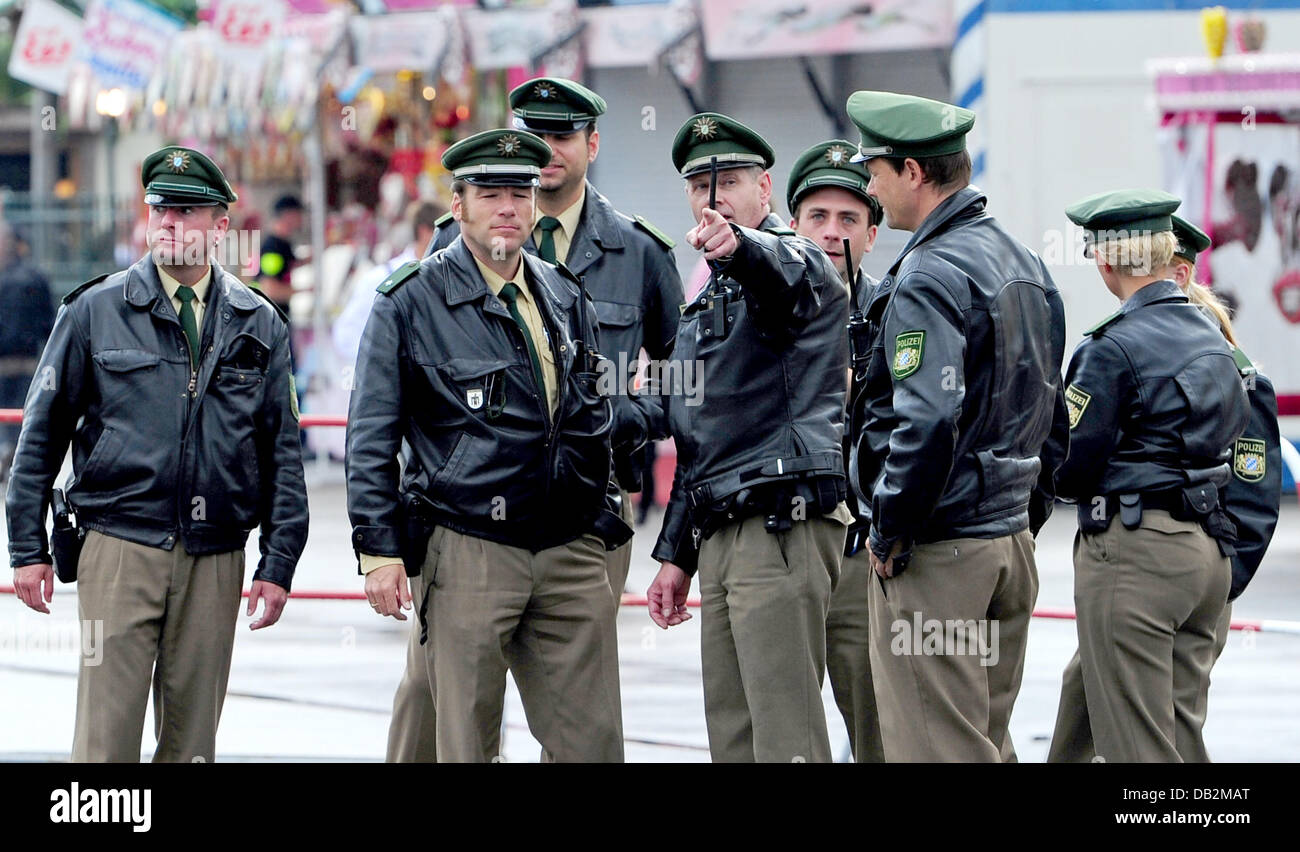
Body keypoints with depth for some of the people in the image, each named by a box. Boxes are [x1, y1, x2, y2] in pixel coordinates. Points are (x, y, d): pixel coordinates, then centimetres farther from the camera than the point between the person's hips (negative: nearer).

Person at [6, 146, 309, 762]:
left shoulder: (259, 326, 9)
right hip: (119, 550, -2)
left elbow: (282, 452, 11)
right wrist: (28, 549, 1)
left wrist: (278, 564, 5)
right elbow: (42, 434, 6)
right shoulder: (94, 312, 3)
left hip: (216, 562, 2)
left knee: (193, 735, 7)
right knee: (106, 733, -6)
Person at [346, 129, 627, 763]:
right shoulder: (410, 301, -2)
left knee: (594, 740, 1)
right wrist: (379, 550, -7)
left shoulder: (566, 298, 13)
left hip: (571, 553, 4)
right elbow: (371, 437, -2)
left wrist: (599, 518, 19)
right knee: (466, 741, 0)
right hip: (468, 553, -4)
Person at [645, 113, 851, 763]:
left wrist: (737, 245, -55)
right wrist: (675, 554, 23)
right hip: (719, 535, 9)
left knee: (786, 736, -13)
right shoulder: (704, 306, 24)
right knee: (732, 734, 9)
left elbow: (782, 270, -32)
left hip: (784, 528, -9)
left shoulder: (796, 262, -3)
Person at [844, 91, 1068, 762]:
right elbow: (1053, 411, 18)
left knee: (938, 749, -6)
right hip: (1012, 542, 9)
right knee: (987, 741, 15)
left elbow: (927, 422, -25)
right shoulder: (1025, 264, 14)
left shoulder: (929, 276, -16)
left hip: (937, 554, -9)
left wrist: (888, 533, -15)